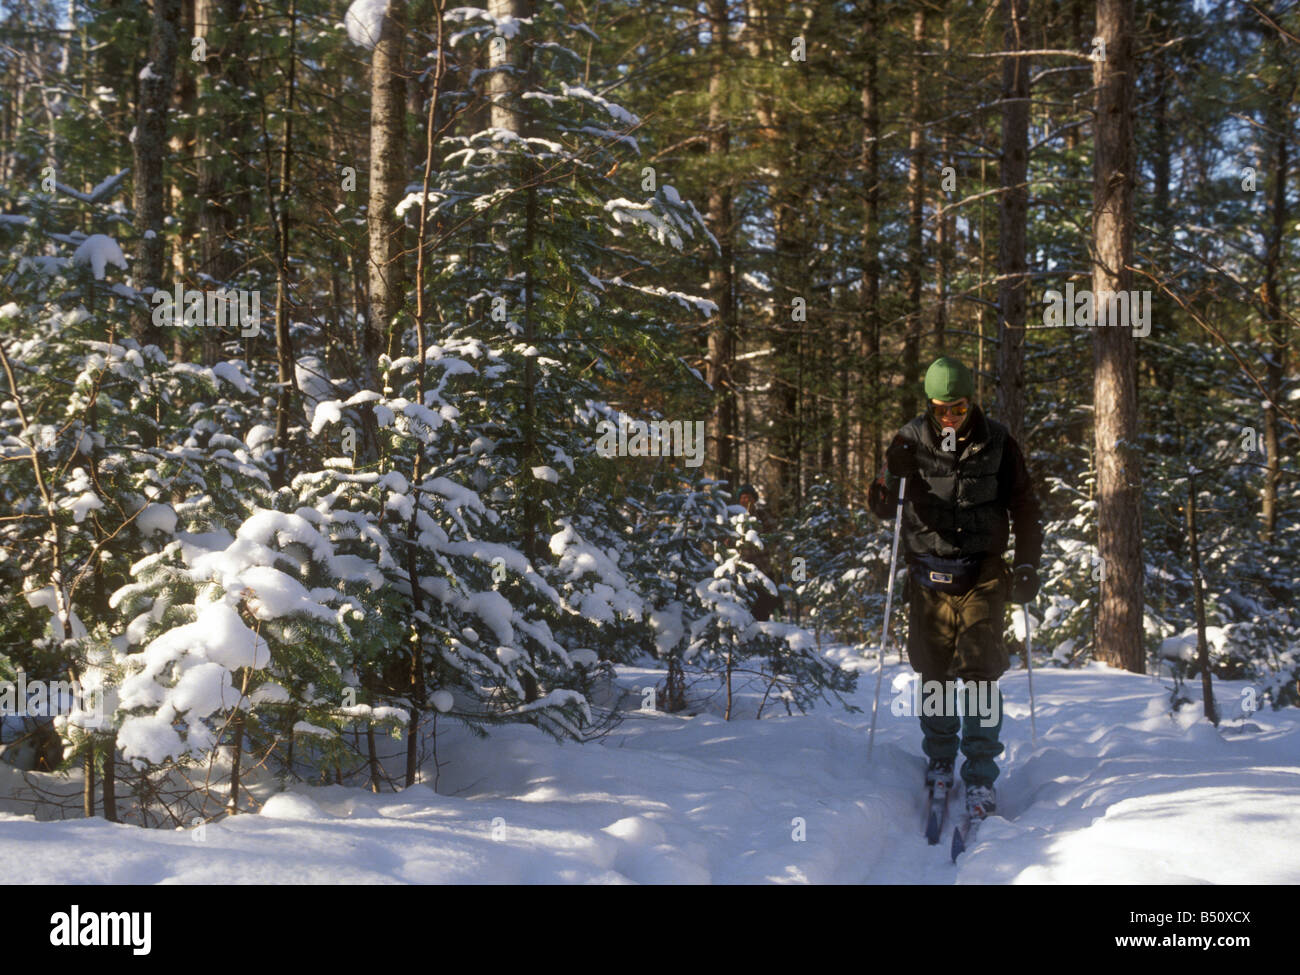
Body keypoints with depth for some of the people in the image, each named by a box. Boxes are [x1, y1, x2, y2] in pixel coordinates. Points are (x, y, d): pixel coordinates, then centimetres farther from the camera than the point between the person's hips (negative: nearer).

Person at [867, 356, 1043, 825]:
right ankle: (939, 760, 25)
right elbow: (882, 506, -4)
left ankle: (981, 777, -6)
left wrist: (1027, 564, -2)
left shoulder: (998, 443, 1)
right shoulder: (912, 441, 1)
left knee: (980, 671, -8)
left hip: (983, 574, -1)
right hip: (929, 575, 1)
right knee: (933, 670, 6)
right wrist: (891, 478, -26)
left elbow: (1025, 506, 8)